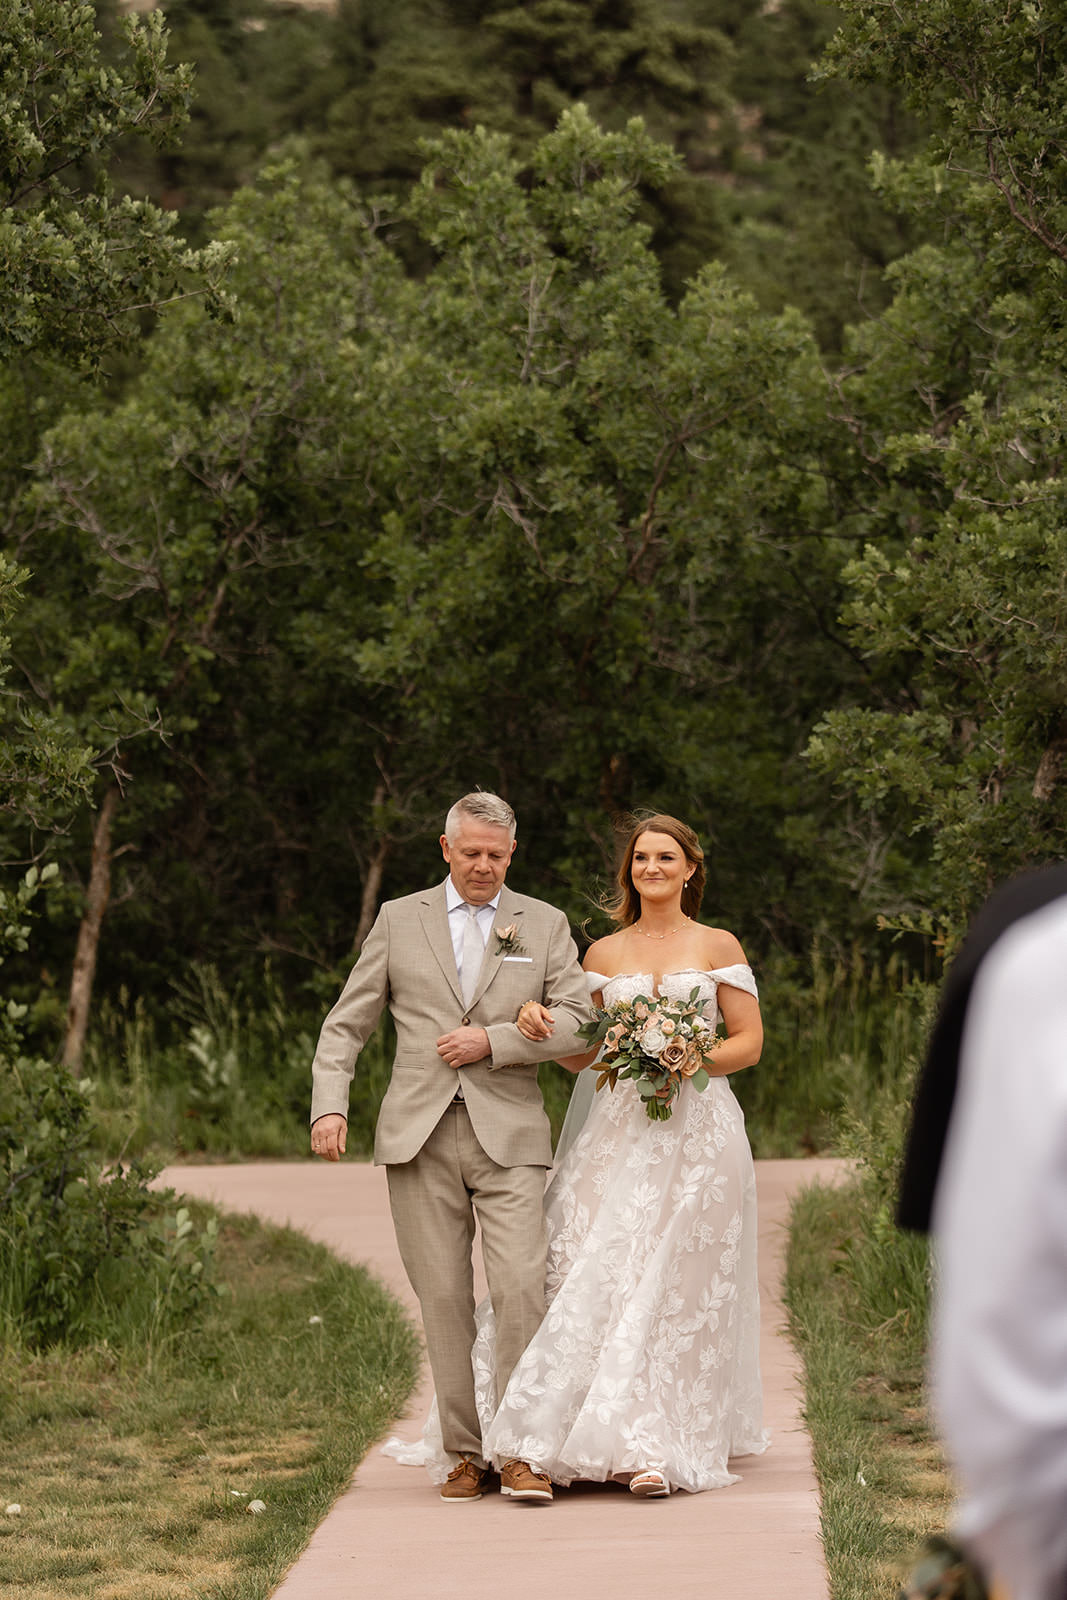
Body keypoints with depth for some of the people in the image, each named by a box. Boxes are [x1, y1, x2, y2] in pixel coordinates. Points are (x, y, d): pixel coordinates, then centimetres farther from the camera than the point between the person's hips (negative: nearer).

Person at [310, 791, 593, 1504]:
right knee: (444, 1299, 0)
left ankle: (524, 1451, -7)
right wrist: (330, 1104, -3)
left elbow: (579, 1019, 2)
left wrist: (494, 1040, -9)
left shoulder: (544, 924, 11)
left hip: (509, 1136, -1)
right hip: (420, 1137, 1)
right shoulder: (400, 919, 12)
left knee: (522, 1289, -13)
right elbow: (347, 1023, 11)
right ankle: (466, 1453, 7)